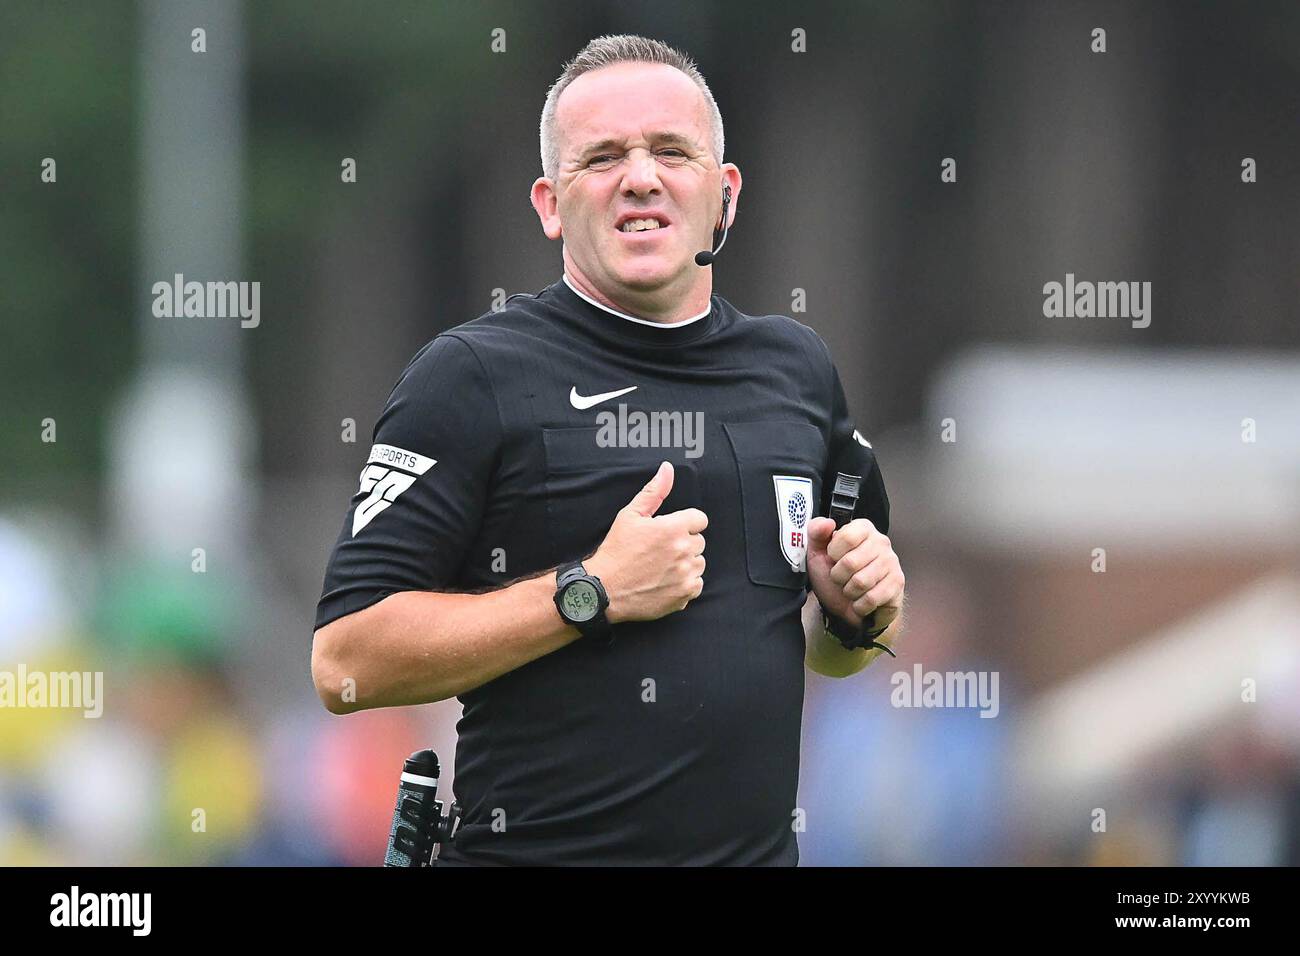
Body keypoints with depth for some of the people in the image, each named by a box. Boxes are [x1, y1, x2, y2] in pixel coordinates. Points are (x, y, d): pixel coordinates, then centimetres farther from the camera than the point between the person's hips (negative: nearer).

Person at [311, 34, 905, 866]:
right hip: (539, 847, -5)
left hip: (761, 847, 5)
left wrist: (861, 615, 0)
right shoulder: (473, 375, -7)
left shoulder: (799, 368, 10)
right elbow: (347, 663, -15)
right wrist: (593, 593, -19)